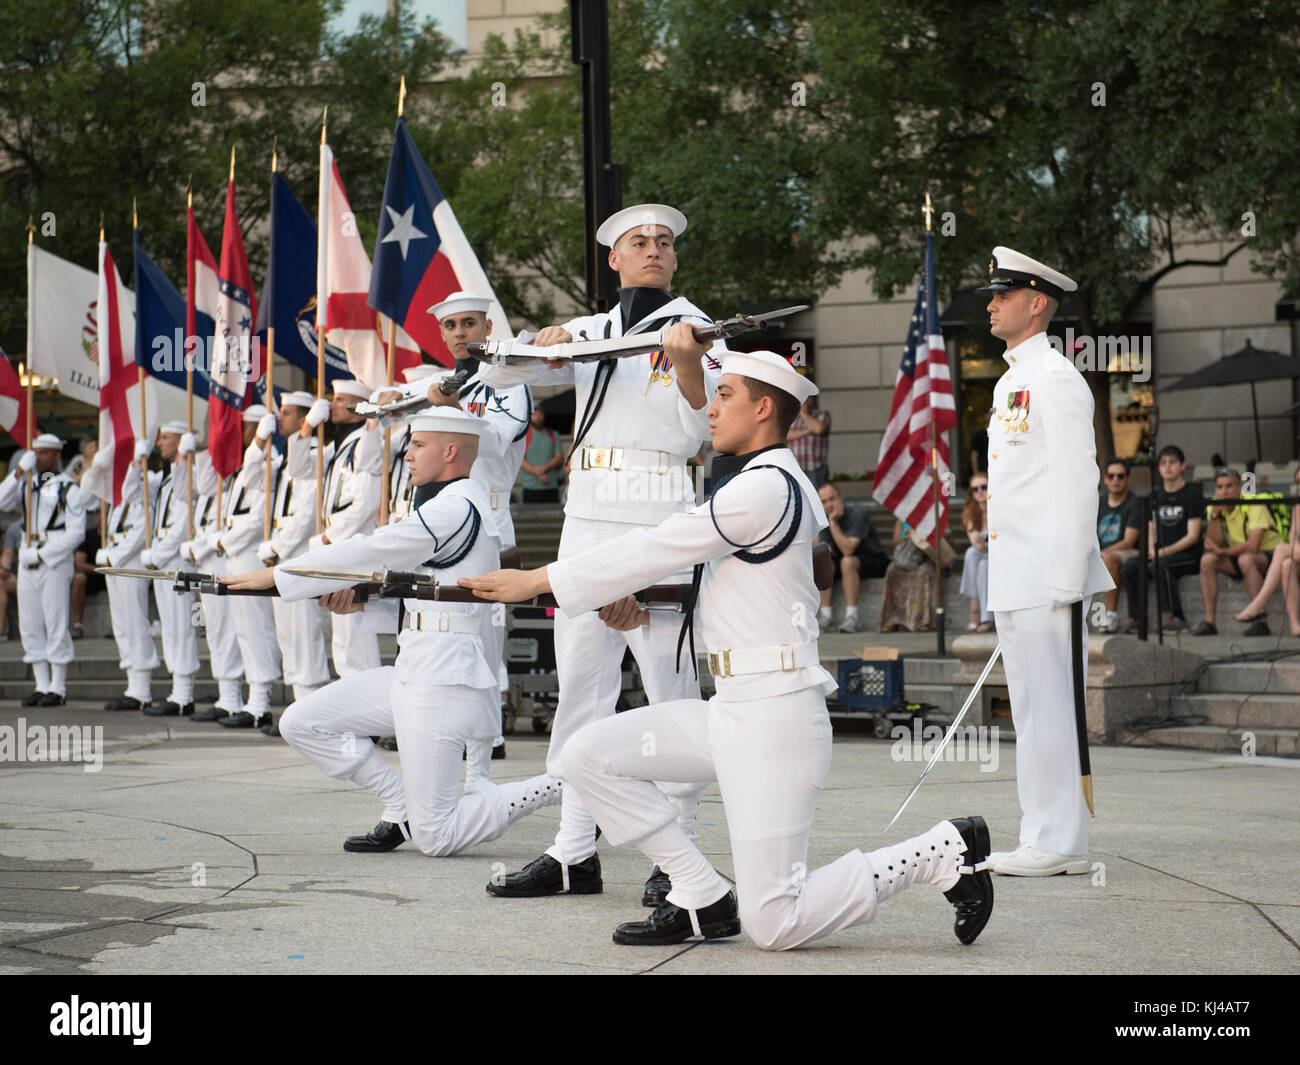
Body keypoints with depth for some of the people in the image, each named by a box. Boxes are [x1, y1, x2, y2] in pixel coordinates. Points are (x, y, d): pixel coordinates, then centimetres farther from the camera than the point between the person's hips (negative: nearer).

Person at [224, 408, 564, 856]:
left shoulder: (456, 507, -14)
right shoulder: (448, 507, 19)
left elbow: (369, 552, -13)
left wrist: (275, 575, -7)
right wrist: (360, 603, 2)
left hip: (444, 680, -10)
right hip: (412, 670, 10)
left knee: (434, 837, -8)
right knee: (301, 723, 5)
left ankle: (560, 787, 1)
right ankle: (403, 806, 11)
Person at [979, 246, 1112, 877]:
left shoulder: (1056, 378, -10)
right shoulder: (1009, 382, 20)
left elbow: (1077, 483, -15)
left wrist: (1064, 580, -19)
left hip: (1048, 574, -10)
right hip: (1012, 580, 10)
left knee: (1052, 707, -7)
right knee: (1032, 708, 12)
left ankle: (1059, 844, -4)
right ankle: (1047, 838, 17)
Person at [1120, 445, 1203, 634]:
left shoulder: (1192, 494, -1)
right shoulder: (1155, 496, 16)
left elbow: (1192, 536, -8)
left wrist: (1164, 551, -18)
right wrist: (1151, 549, -4)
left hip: (1188, 556, -6)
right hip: (1160, 553, 6)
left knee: (1161, 565, -36)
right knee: (1128, 566, -21)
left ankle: (1176, 617, -27)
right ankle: (1135, 618, -18)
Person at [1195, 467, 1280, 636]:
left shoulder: (1253, 505, -21)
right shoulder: (1215, 507, -3)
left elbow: (1253, 547, -29)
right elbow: (1214, 545, -13)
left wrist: (1223, 551, -19)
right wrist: (1214, 514, -23)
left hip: (1269, 556, -6)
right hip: (1239, 557, 6)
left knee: (1246, 559, -36)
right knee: (1207, 560, -17)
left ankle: (1261, 621, -34)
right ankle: (1209, 621, -17)